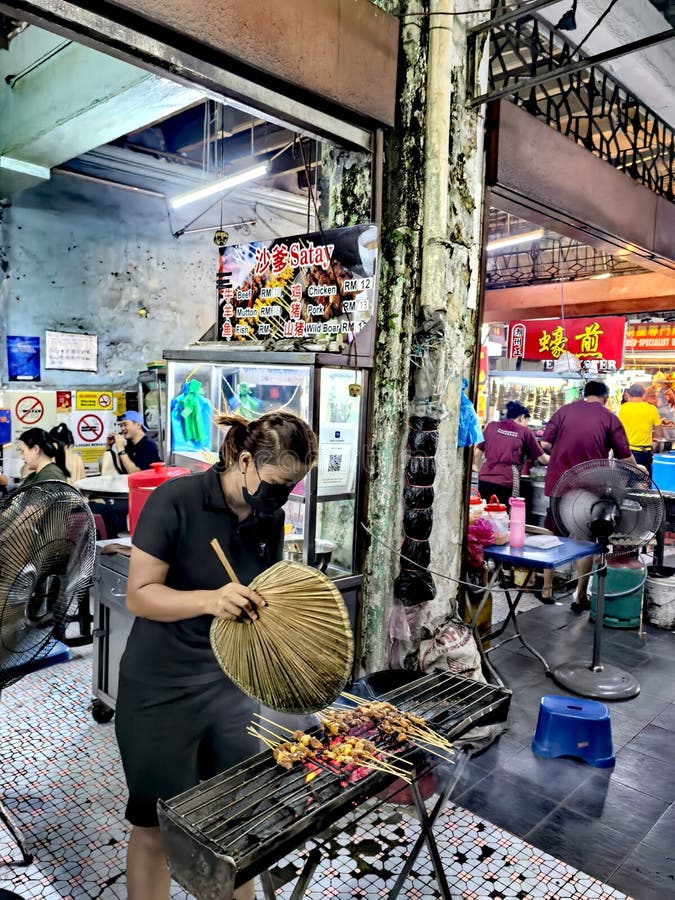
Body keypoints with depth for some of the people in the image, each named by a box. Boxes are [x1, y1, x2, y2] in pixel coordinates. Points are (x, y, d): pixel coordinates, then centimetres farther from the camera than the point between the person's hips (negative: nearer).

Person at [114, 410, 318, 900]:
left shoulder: (271, 517, -2)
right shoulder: (175, 499, -19)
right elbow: (140, 595, -19)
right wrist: (210, 600, -35)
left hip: (231, 685, 5)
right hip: (162, 690, -5)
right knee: (156, 827, 12)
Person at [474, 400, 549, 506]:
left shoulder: (492, 426, 12)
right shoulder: (524, 432, 7)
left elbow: (477, 454, 12)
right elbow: (543, 459, 12)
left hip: (485, 479, 3)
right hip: (506, 482, -2)